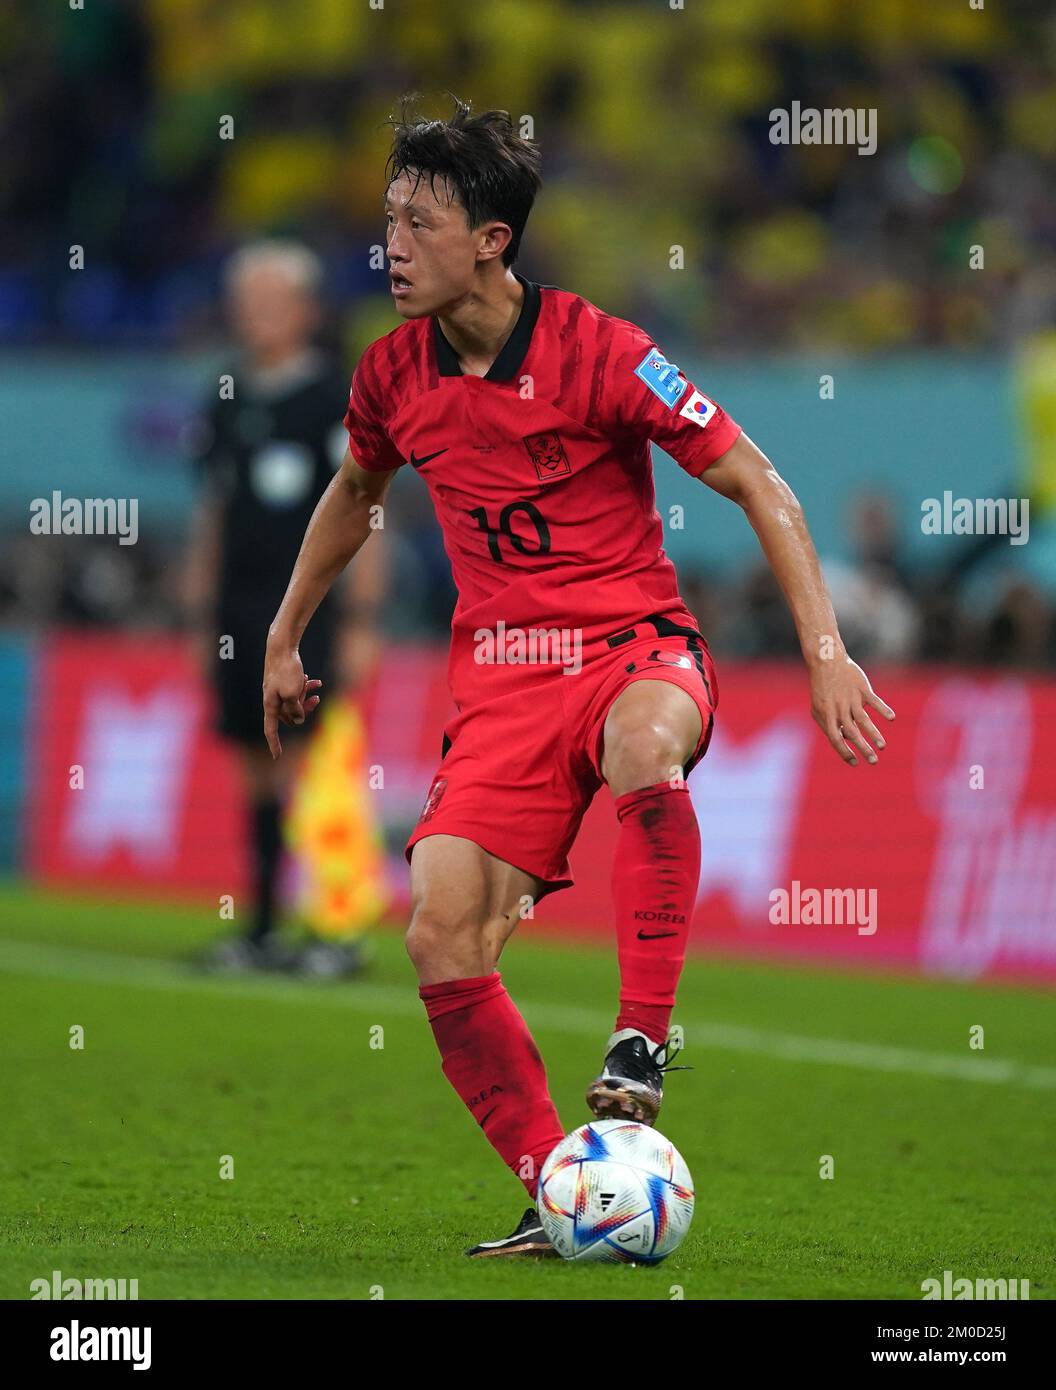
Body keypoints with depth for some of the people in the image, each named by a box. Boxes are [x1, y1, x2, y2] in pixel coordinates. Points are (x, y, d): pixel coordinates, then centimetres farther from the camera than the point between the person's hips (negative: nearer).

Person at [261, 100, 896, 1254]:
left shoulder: (598, 353, -13)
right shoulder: (394, 375, 3)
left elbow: (754, 484, -7)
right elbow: (355, 490, 27)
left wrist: (824, 650, -13)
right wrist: (284, 638, 30)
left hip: (633, 643, -5)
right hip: (499, 674, 5)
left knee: (644, 746, -42)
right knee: (442, 943, -13)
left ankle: (641, 1036, -30)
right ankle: (552, 1193, -3)